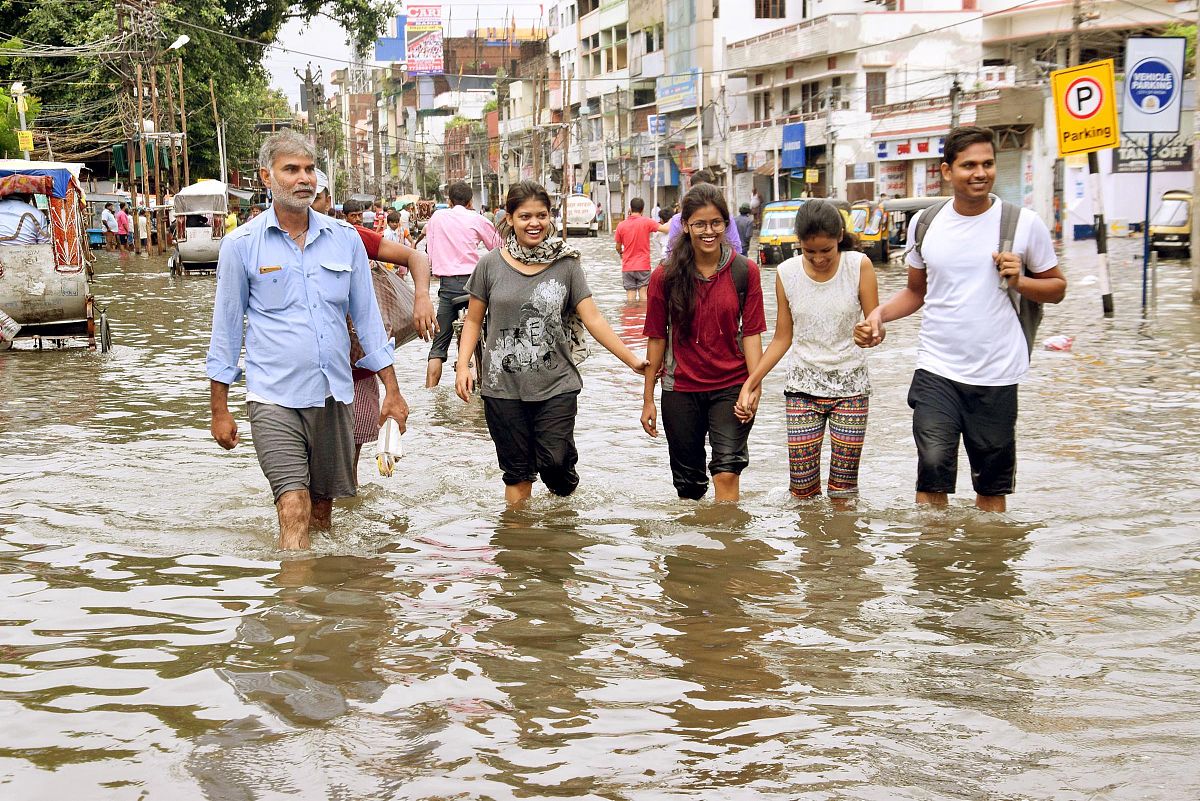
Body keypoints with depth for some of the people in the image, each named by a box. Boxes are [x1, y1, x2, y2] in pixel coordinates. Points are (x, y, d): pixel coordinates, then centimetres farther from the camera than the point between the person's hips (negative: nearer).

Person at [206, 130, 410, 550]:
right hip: (275, 397, -3)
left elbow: (367, 318, 12)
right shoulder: (241, 244, -2)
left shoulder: (345, 239, 6)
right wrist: (219, 410, 2)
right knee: (294, 510, -15)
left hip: (334, 394, 3)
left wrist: (392, 390, 9)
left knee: (322, 508, 13)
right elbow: (226, 328, 3)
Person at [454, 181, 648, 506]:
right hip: (503, 386, 0)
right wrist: (463, 364, -5)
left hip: (556, 385, 0)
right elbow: (474, 320, 8)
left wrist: (632, 360, -8)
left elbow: (593, 320, -1)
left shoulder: (565, 265, 1)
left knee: (555, 463, -5)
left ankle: (564, 504, 28)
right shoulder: (491, 265, 1)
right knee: (517, 473, 6)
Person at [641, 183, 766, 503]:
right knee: (688, 484, 11)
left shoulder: (745, 271, -3)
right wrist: (648, 399, 1)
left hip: (731, 386, -1)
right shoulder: (666, 276, -4)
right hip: (681, 389, 1)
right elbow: (657, 338, 0)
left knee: (727, 471, -15)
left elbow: (751, 333, -2)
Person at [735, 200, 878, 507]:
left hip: (850, 385, -1)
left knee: (843, 488, -1)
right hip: (803, 386, 1)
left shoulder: (859, 266, -8)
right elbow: (783, 337, 5)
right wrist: (751, 382, -2)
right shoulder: (787, 273, -3)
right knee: (802, 487, -3)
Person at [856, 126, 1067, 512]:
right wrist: (878, 314, -1)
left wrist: (1019, 281, -13)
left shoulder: (1024, 223, -2)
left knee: (992, 485, 10)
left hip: (997, 377, -1)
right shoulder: (924, 223, 5)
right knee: (933, 472, -11)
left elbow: (1057, 287, 7)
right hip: (936, 370, 1)